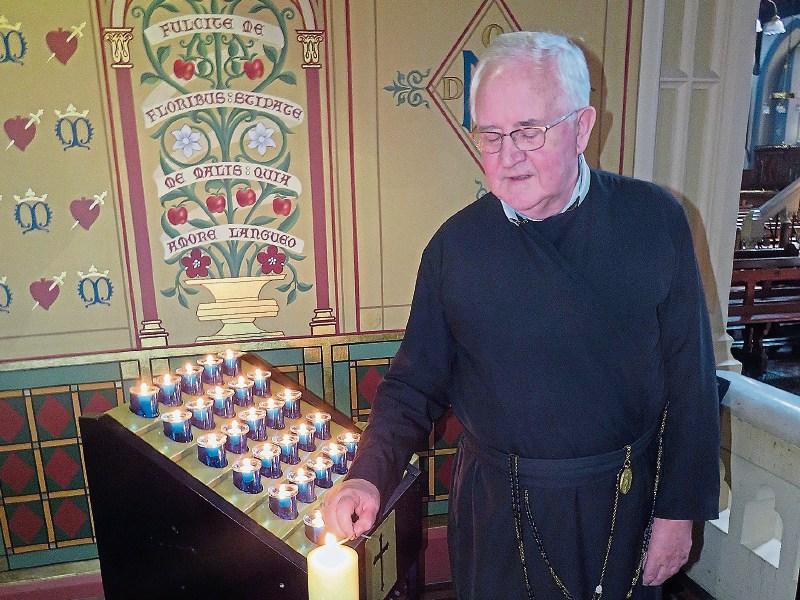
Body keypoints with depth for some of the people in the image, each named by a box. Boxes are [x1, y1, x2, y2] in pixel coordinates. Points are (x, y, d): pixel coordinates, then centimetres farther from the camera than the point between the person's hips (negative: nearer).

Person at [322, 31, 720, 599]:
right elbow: (416, 382, -5)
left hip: (624, 501, 1)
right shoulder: (456, 243, -10)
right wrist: (369, 477, -20)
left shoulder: (654, 219, -11)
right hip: (499, 509, 0)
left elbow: (689, 378, -5)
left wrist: (680, 509, -2)